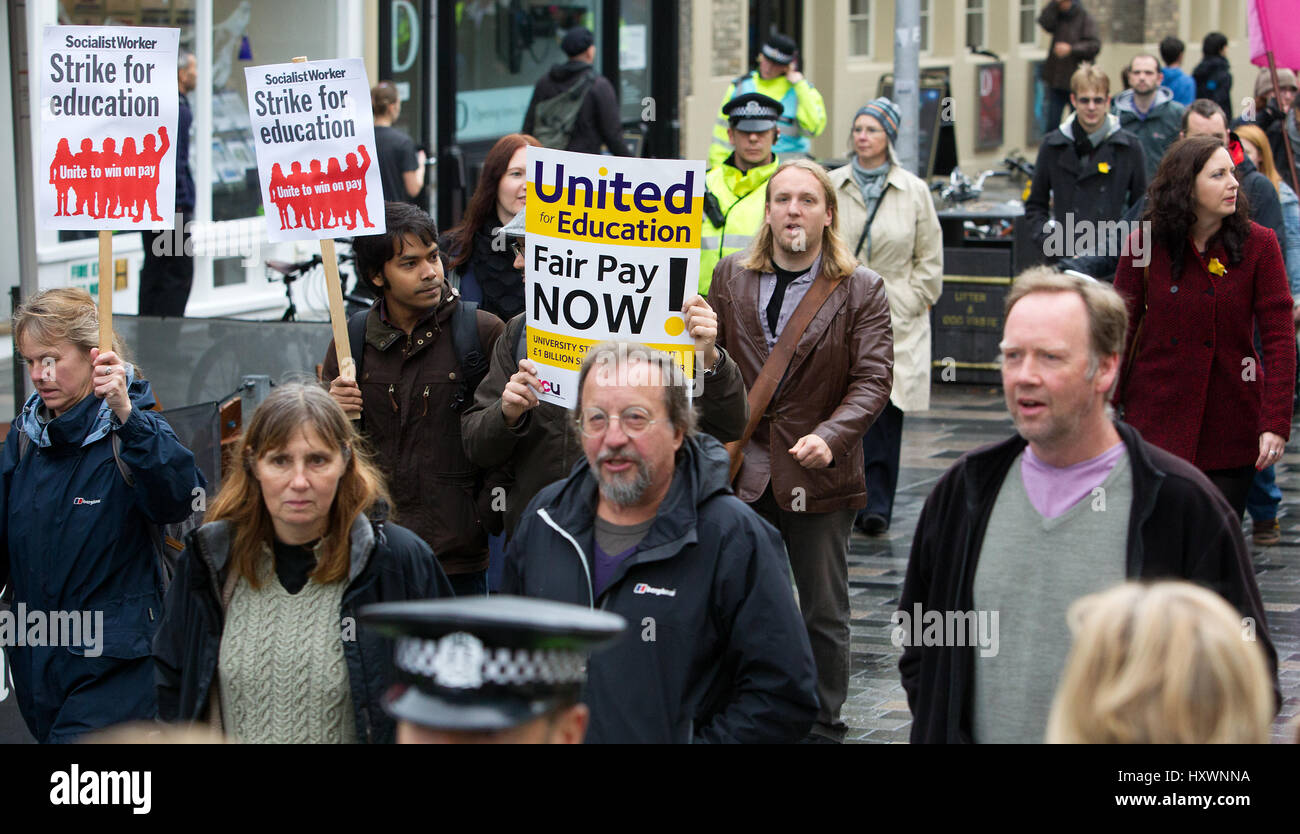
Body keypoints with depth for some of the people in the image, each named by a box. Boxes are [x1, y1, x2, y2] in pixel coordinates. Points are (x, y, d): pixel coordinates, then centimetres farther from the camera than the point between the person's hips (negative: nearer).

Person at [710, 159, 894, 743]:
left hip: (820, 475, -2)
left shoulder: (861, 290, -4)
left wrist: (831, 437, -24)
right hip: (744, 470, 2)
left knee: (824, 616, 8)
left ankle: (824, 729, 21)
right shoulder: (731, 276, 5)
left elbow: (873, 379, -10)